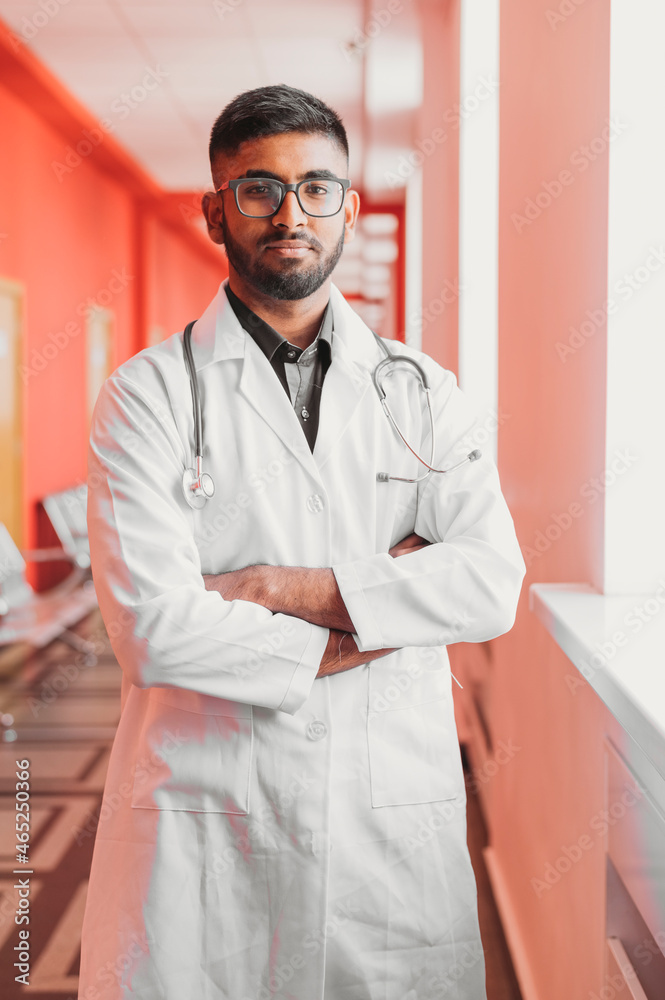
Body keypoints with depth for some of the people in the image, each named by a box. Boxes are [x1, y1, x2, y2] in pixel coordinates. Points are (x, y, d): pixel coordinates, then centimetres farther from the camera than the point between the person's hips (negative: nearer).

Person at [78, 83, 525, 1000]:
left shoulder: (422, 391, 8)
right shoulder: (149, 393, -2)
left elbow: (493, 585, -5)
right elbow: (152, 627, -13)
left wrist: (292, 589, -14)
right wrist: (373, 620, -7)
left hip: (396, 820, 2)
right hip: (203, 827, -2)